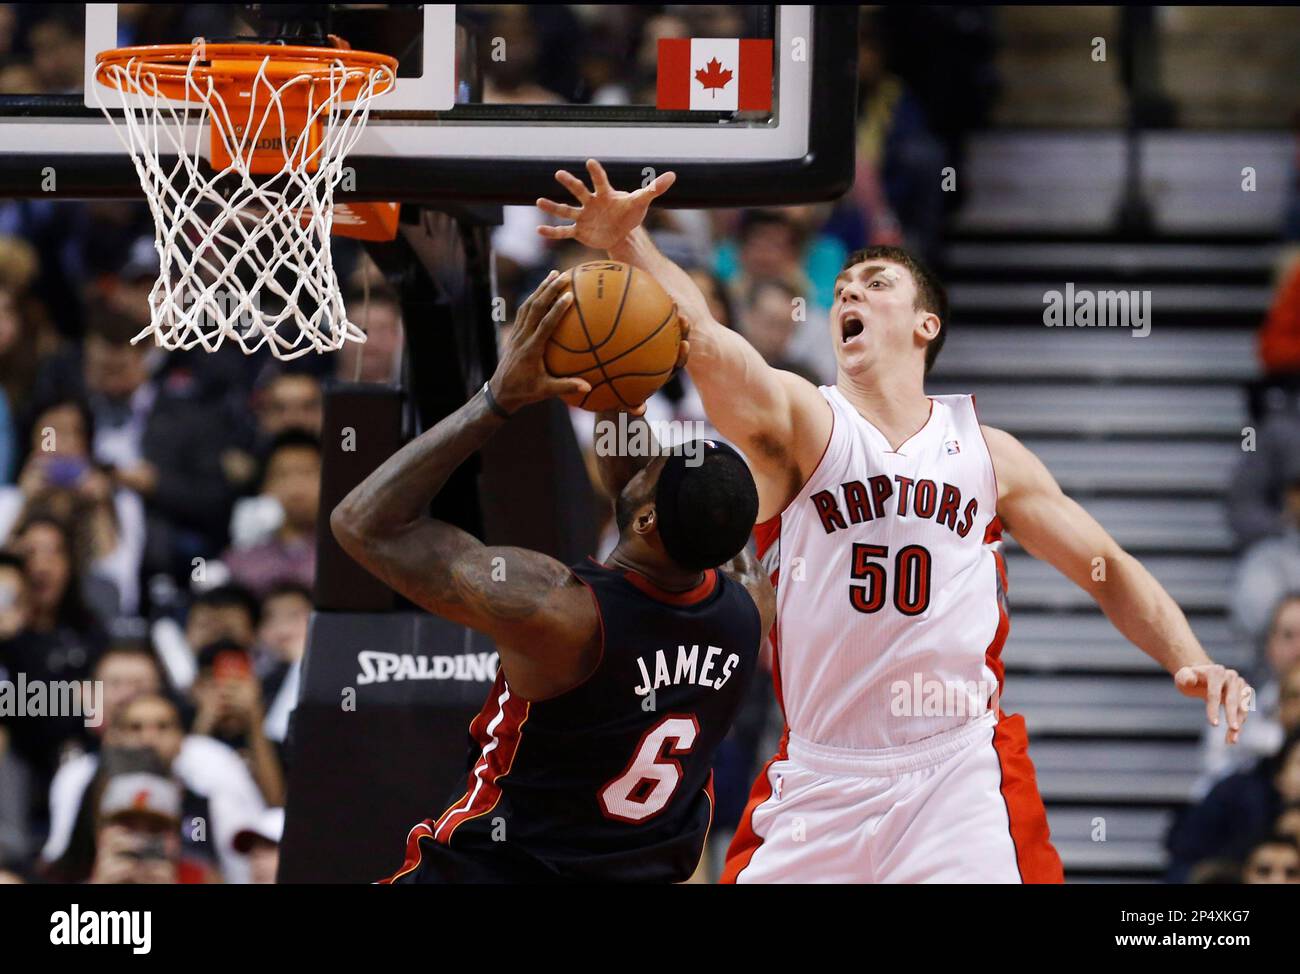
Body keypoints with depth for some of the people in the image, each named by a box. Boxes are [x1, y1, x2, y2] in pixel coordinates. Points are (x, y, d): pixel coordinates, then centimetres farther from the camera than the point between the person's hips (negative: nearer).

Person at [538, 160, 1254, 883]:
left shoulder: (986, 453, 10)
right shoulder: (801, 420, 1)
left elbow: (1111, 573, 16)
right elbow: (705, 344, -19)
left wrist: (1191, 661, -3)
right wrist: (628, 245, -39)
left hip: (957, 776, 1)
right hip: (819, 783, 0)